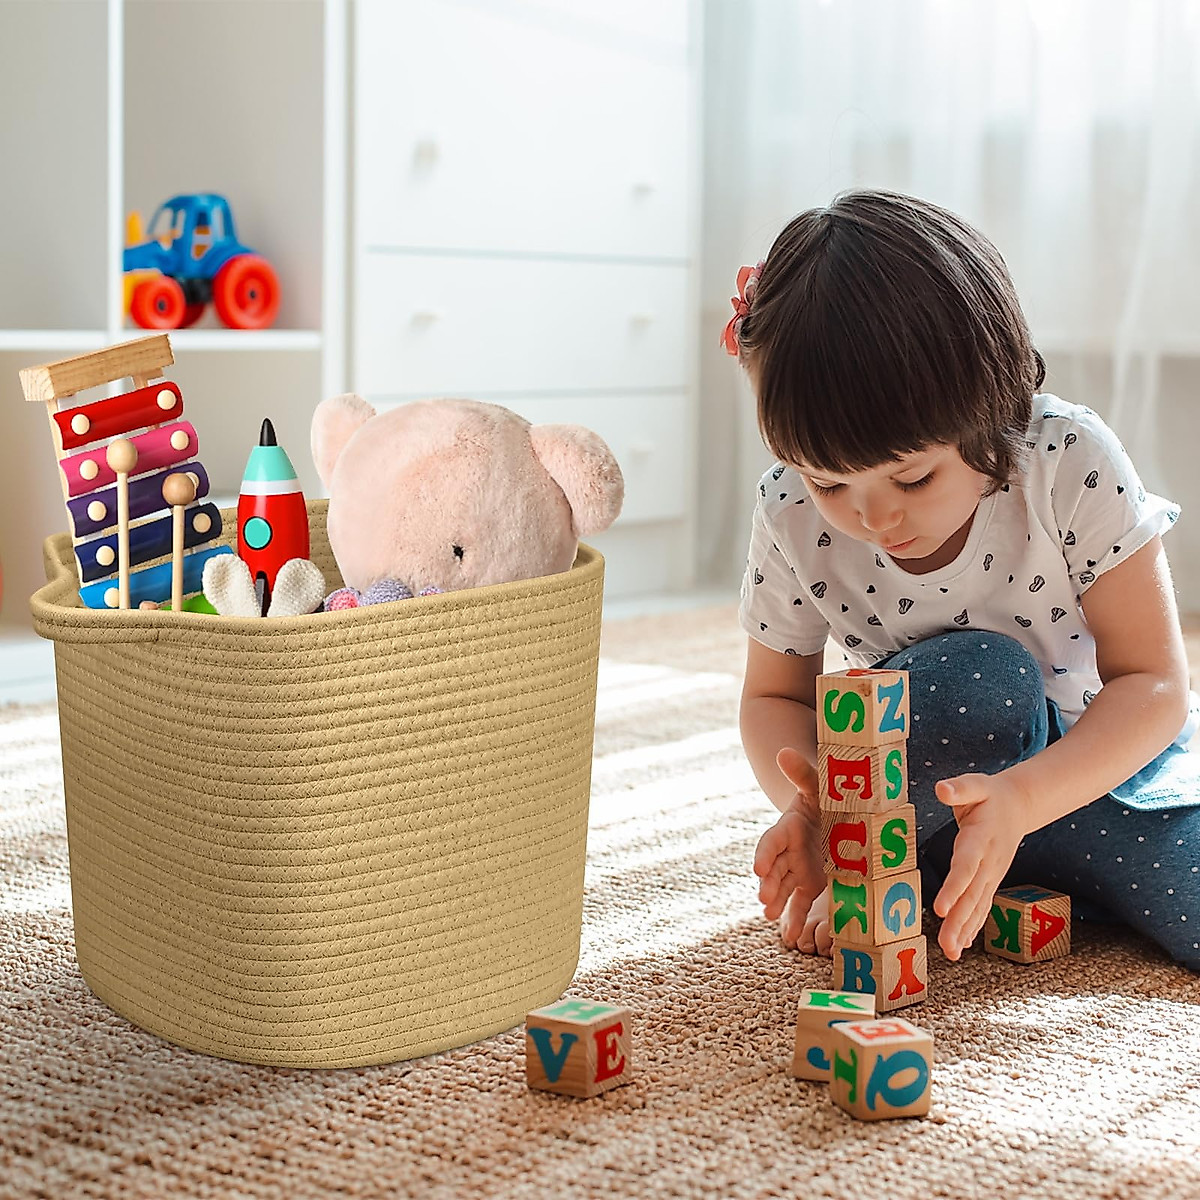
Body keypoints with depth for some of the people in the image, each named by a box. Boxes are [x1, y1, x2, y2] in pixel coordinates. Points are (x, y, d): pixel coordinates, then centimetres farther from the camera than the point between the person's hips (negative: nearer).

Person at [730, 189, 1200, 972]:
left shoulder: (1071, 463, -23)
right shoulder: (791, 517, -16)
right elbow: (776, 694, -1)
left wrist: (1019, 800, -39)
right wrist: (811, 805, -25)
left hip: (1103, 754, 1)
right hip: (923, 791, 0)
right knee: (974, 678, -34)